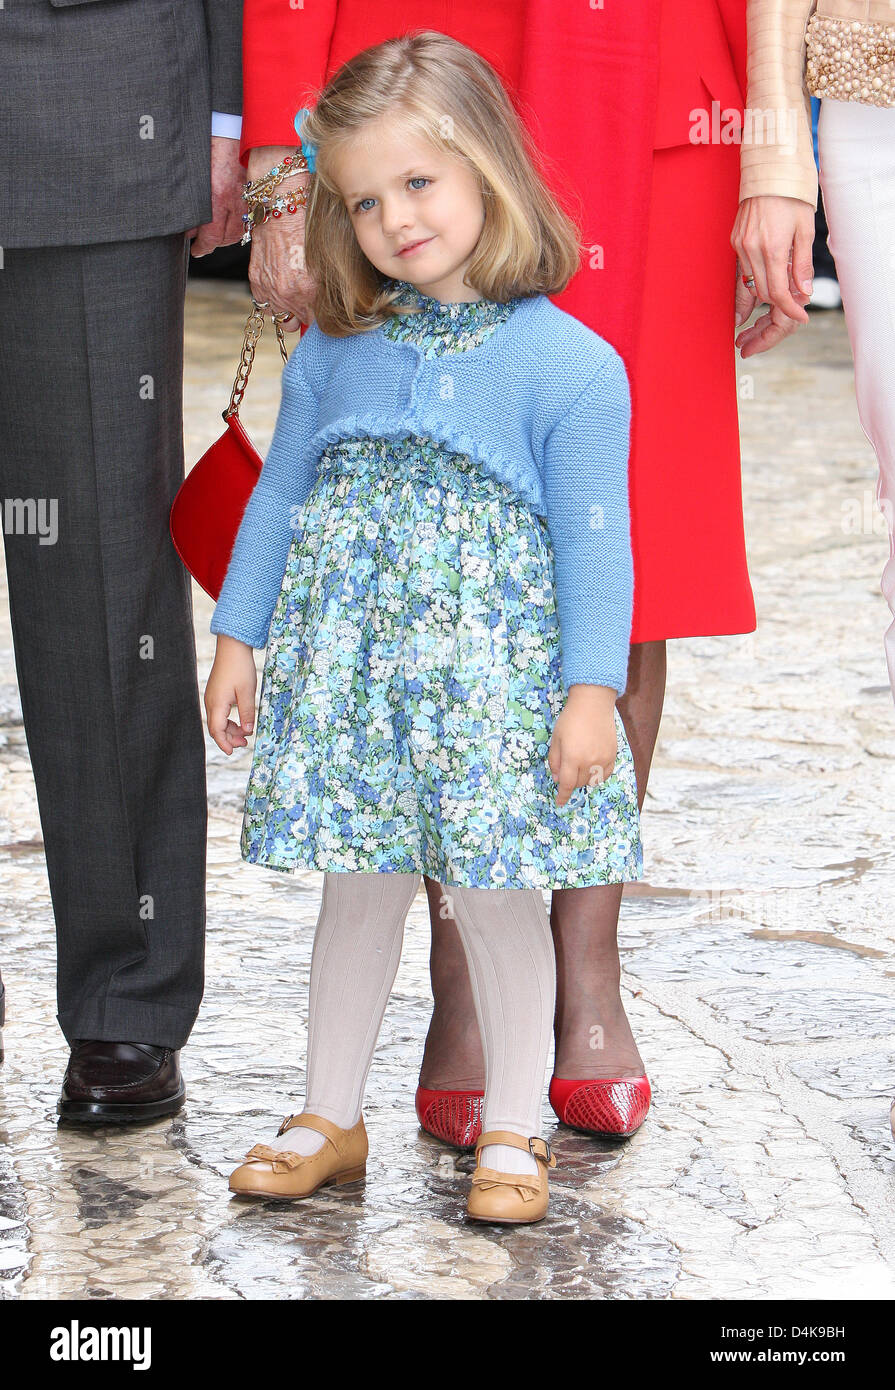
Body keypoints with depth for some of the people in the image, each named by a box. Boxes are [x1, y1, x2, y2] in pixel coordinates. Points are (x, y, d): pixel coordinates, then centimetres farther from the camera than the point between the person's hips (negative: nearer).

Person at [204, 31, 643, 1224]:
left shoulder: (568, 364, -9)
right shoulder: (337, 351, 4)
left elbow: (592, 538, -7)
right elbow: (279, 496, 13)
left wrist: (592, 688, -10)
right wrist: (238, 638, 12)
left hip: (495, 675, -3)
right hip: (349, 673, 4)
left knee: (496, 892, 3)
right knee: (360, 888, 12)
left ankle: (512, 1132, 18)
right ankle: (330, 1120, 25)